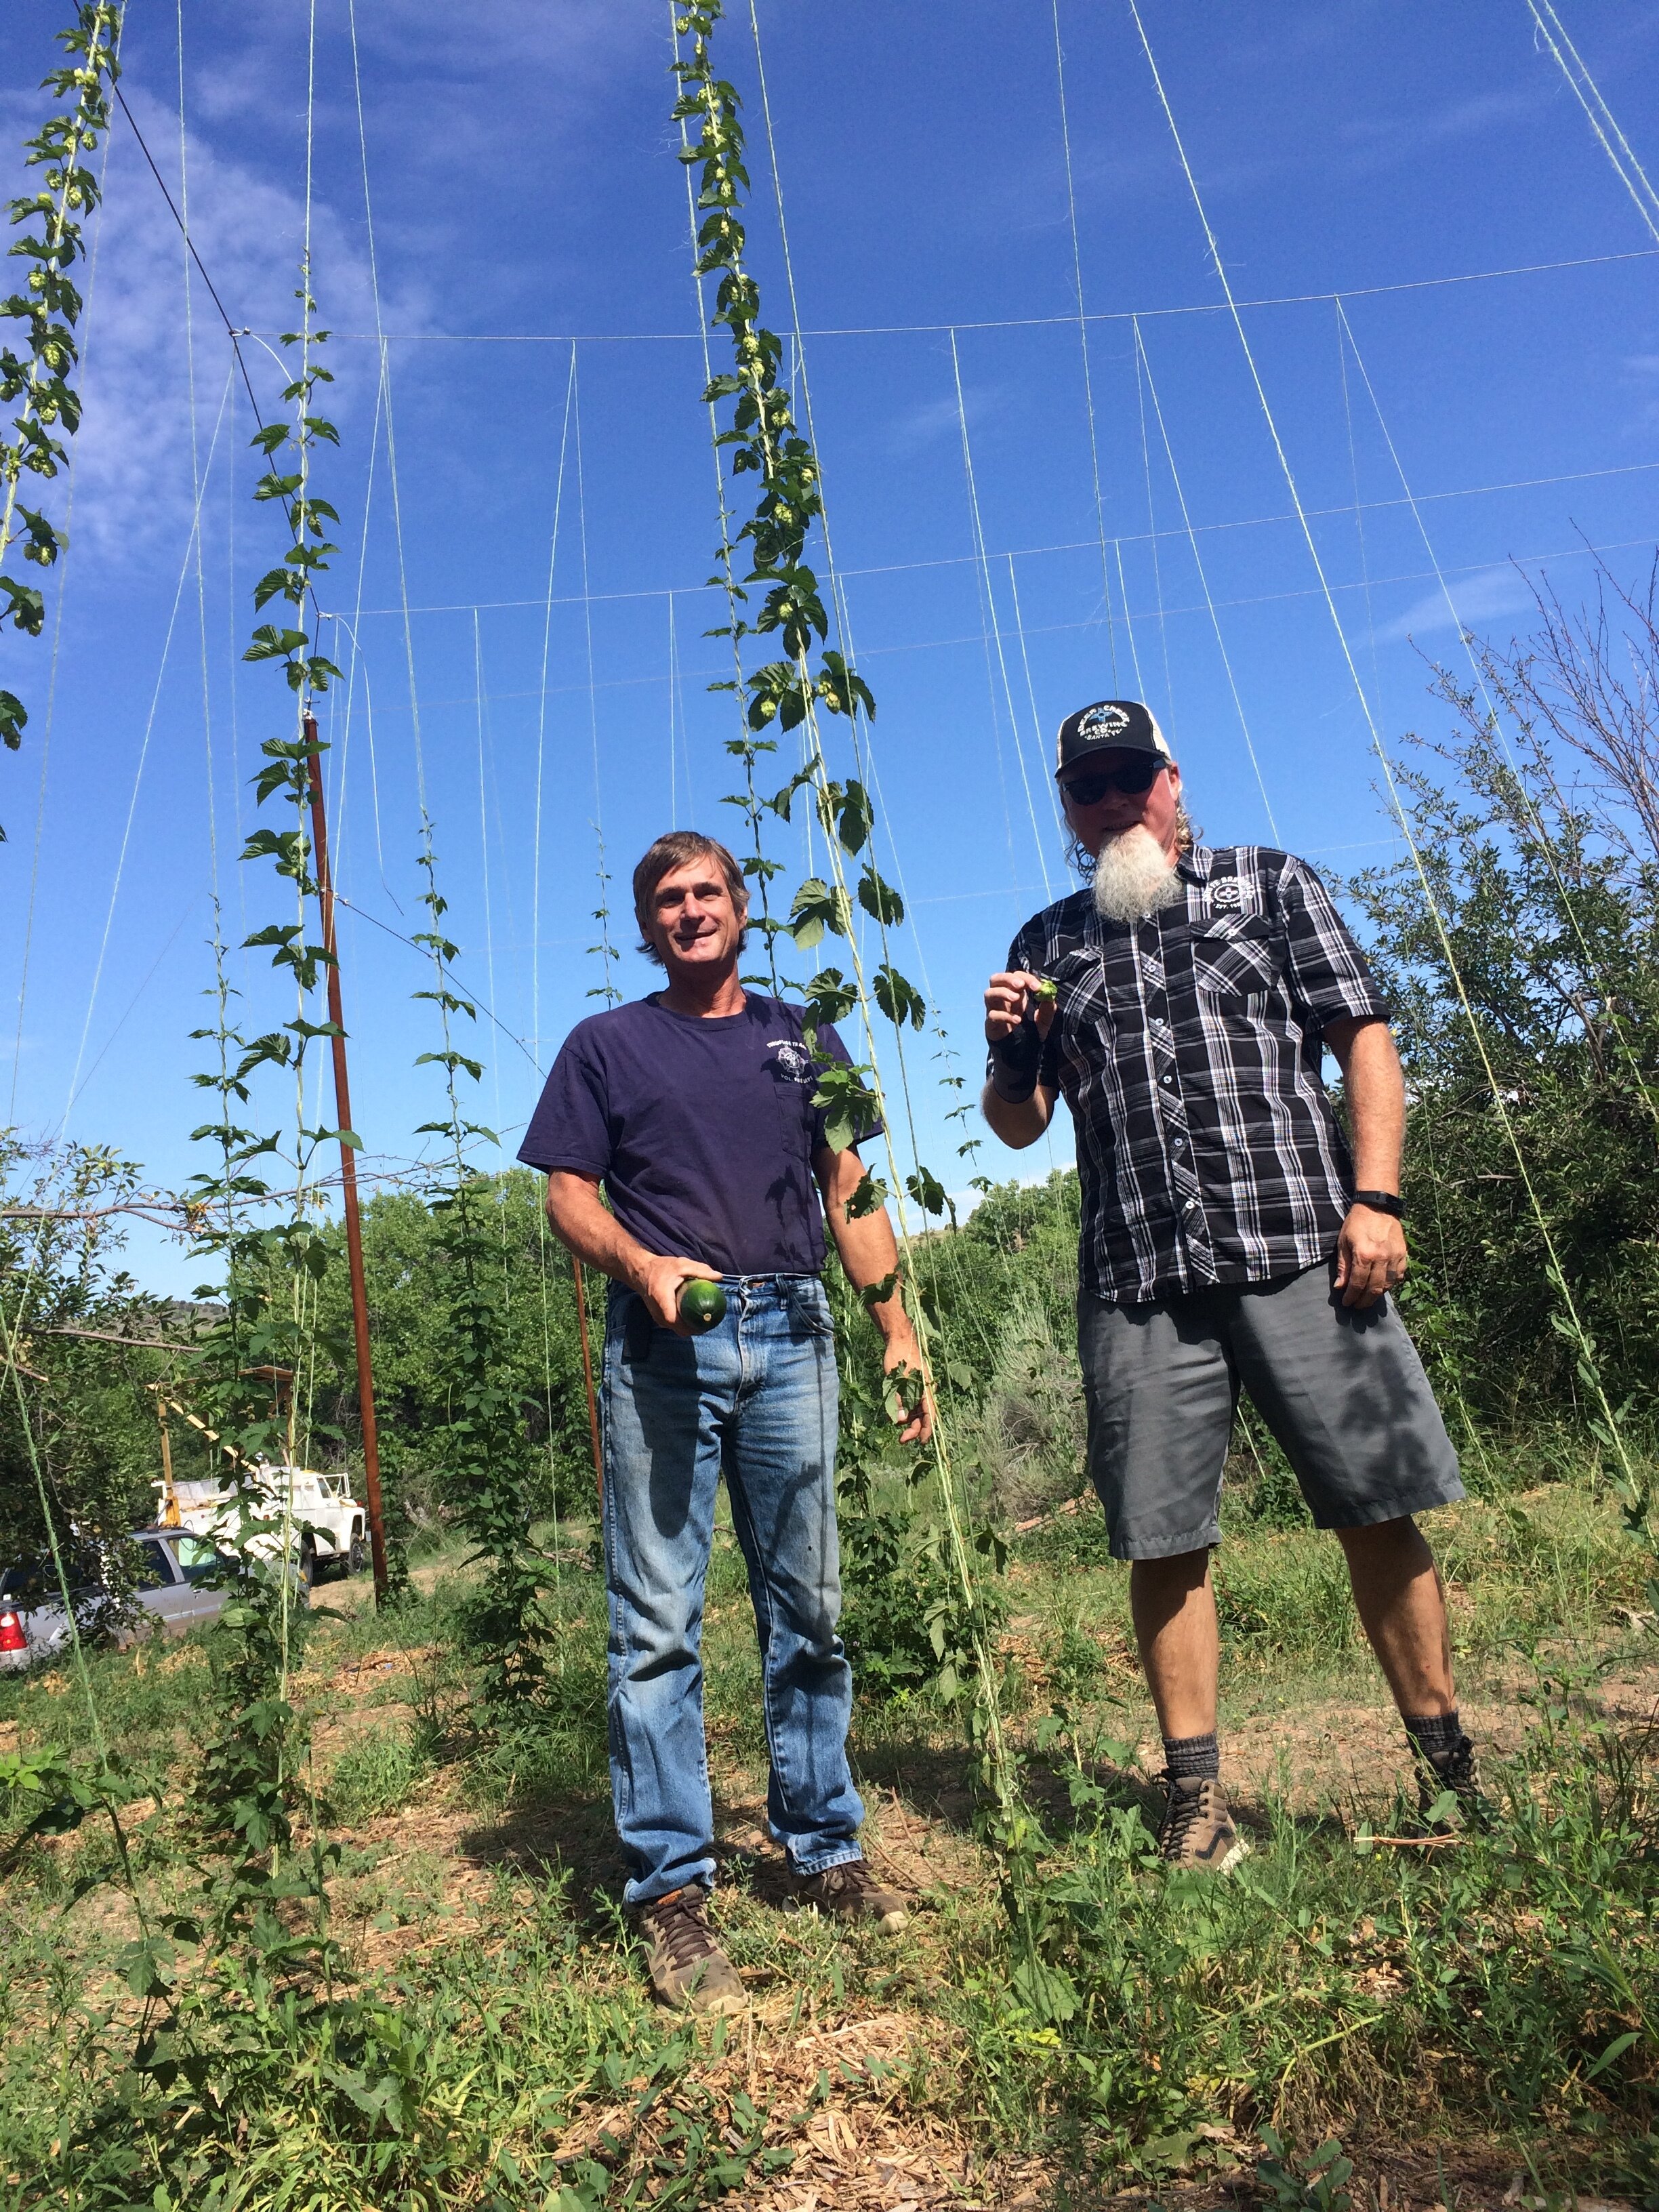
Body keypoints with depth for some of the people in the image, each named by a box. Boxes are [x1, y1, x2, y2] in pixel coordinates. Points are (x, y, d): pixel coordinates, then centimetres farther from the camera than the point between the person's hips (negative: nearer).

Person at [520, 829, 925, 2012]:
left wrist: (899, 1326, 4)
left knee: (810, 1607, 9)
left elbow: (853, 1194, 13)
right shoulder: (607, 1044, 12)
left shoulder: (804, 1036, 17)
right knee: (660, 1623, -1)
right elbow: (570, 1194, 5)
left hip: (791, 1335, 2)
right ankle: (670, 1885, 8)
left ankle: (825, 1849, 22)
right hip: (664, 1339, -2)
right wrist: (643, 1265, -15)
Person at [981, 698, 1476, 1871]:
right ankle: (1196, 1796, 16)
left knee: (1379, 1509, 1)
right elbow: (1020, 1125, 19)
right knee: (1165, 1541, 3)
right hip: (1137, 1283, 2)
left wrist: (1376, 1195, -8)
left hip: (1300, 1248, -1)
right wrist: (1007, 1049, -2)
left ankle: (1447, 1763, 19)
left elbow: (1364, 1038, 5)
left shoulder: (1272, 883, 13)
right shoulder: (1048, 943, 18)